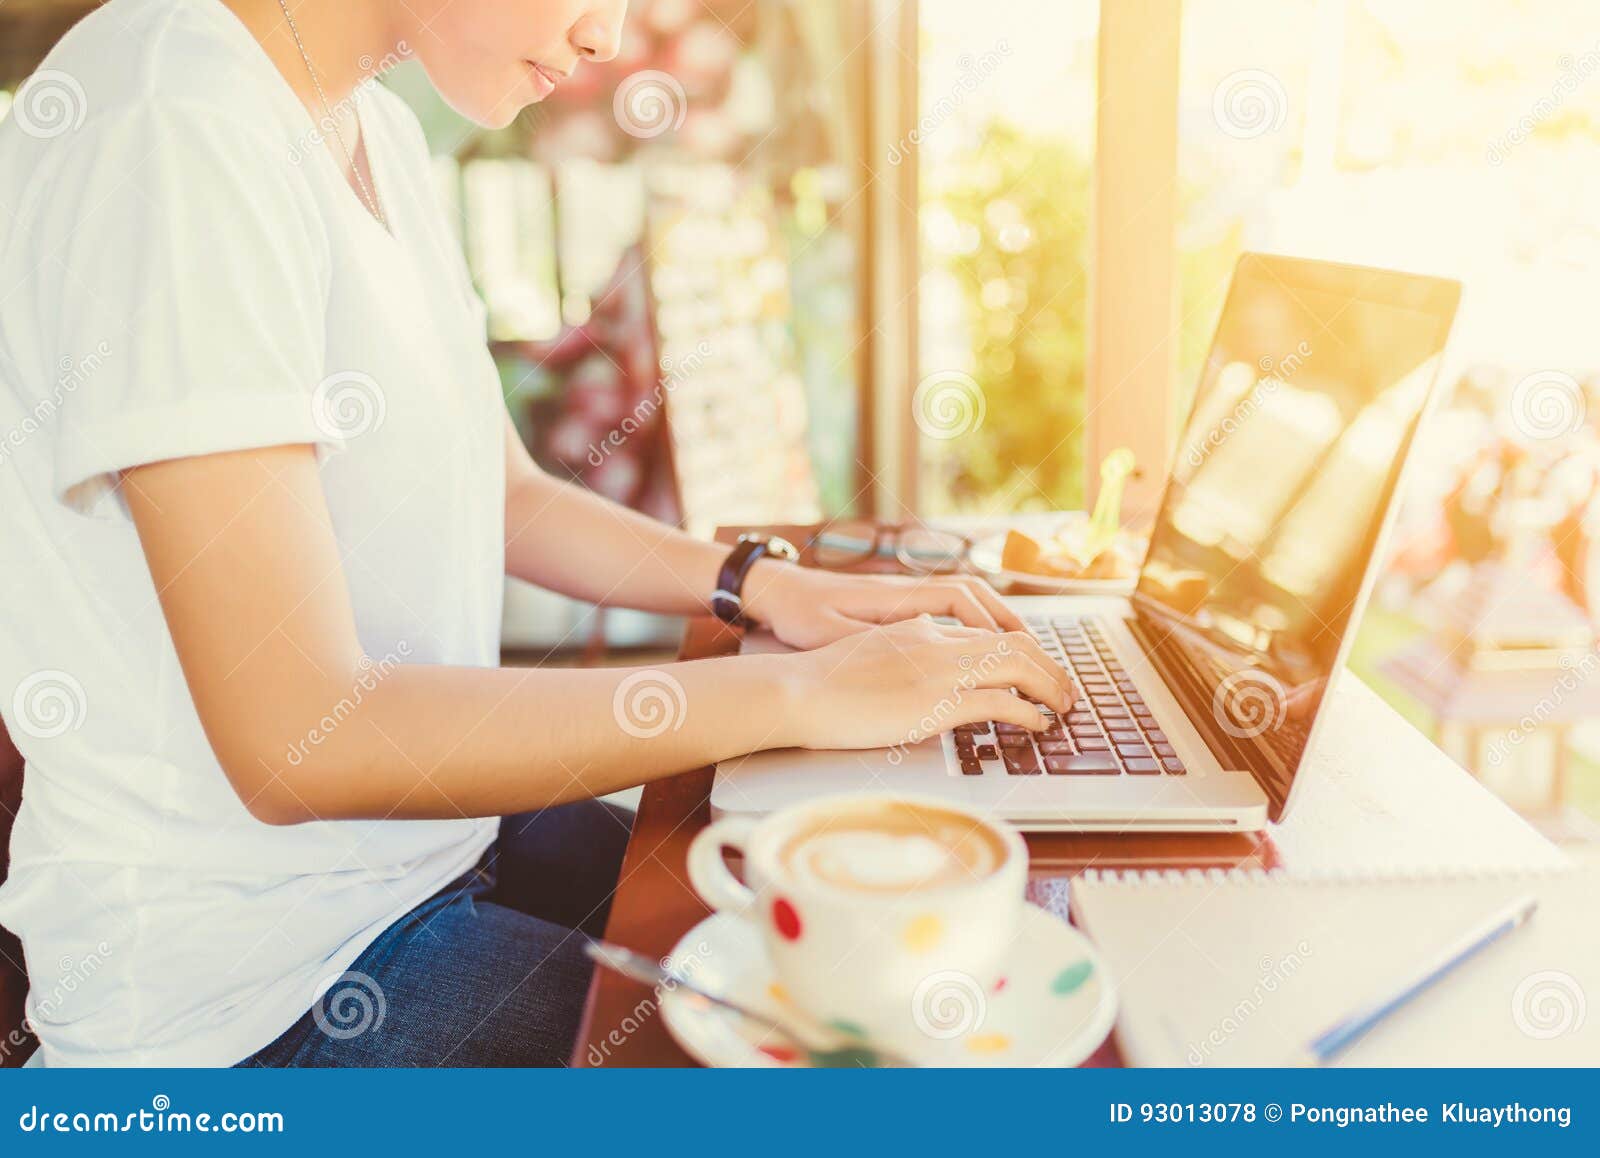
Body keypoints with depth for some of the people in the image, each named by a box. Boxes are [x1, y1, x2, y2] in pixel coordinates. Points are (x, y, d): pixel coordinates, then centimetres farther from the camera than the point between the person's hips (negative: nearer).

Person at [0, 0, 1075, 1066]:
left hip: (432, 836, 8)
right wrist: (801, 691, -23)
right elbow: (296, 737, -28)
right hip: (246, 979, -8)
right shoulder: (173, 137, -23)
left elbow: (506, 494, 14)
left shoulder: (374, 130, 5)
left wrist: (770, 587, 0)